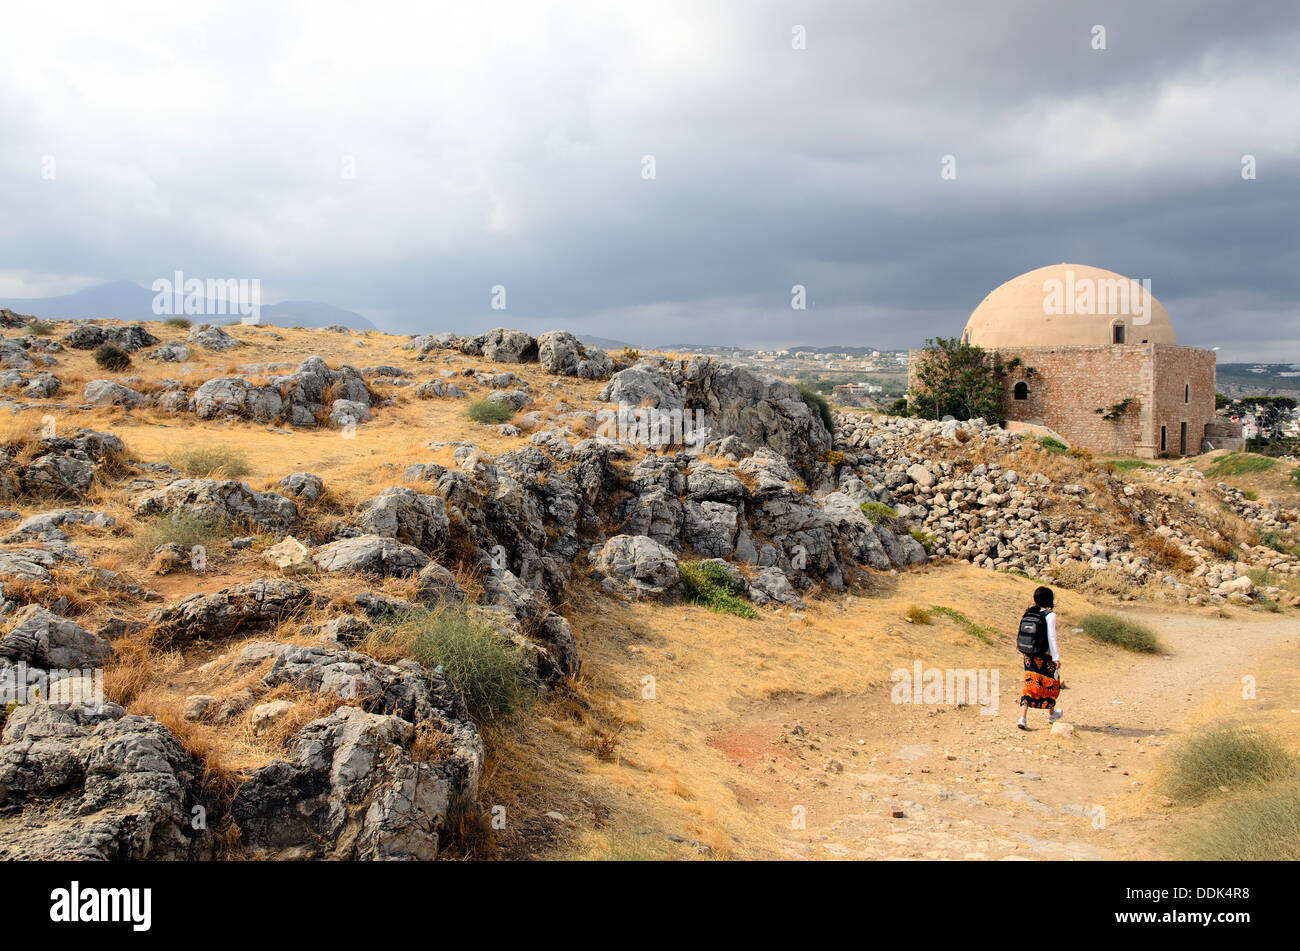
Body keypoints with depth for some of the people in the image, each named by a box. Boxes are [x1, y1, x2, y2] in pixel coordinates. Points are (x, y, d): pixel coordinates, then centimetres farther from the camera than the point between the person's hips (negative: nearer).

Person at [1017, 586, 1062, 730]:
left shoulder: (1028, 614, 2)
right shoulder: (1050, 615, -14)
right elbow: (1051, 638, -18)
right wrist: (1056, 658, -14)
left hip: (1029, 657, 4)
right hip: (1045, 658, -4)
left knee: (1030, 686, 7)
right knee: (1051, 684, 19)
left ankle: (1023, 718, -8)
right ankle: (1051, 714, 37)